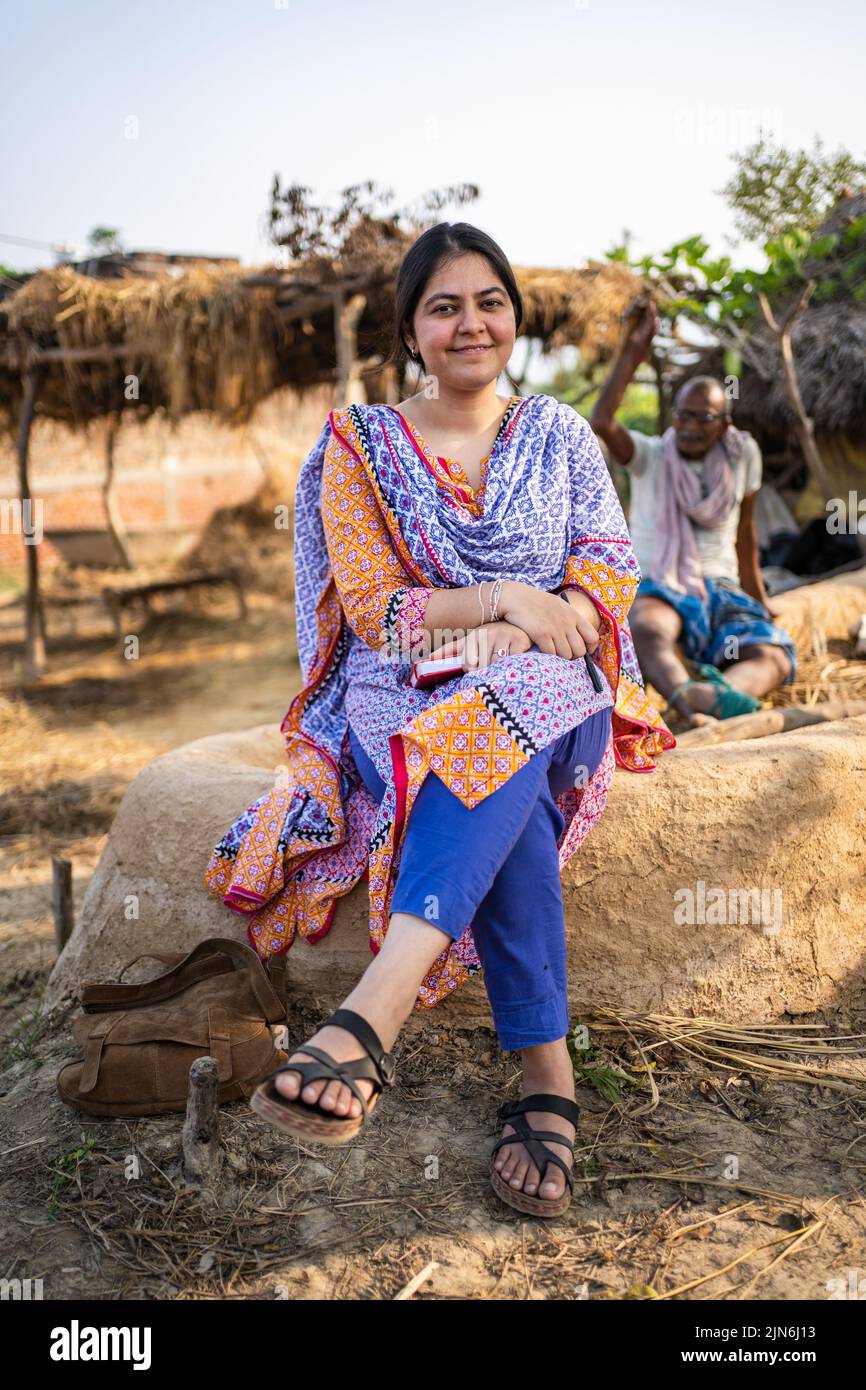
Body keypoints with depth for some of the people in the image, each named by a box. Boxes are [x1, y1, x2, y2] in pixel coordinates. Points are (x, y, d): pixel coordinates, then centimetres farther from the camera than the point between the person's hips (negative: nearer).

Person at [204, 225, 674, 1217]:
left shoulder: (559, 434, 13)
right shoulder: (360, 447, 6)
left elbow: (612, 565, 4)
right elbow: (372, 608, -2)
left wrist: (505, 641, -15)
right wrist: (503, 601, -17)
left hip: (546, 689, 1)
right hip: (404, 694, 0)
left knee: (492, 735, -38)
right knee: (507, 789, -36)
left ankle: (370, 1019, -52)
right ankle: (548, 1076, -39)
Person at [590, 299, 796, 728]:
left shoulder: (742, 455, 6)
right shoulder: (650, 456, -1)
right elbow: (601, 423, -22)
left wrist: (757, 597, 24)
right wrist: (632, 351, -27)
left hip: (722, 591, 3)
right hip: (660, 588, -3)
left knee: (773, 658, -30)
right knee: (647, 630, -42)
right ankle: (691, 702, -69)